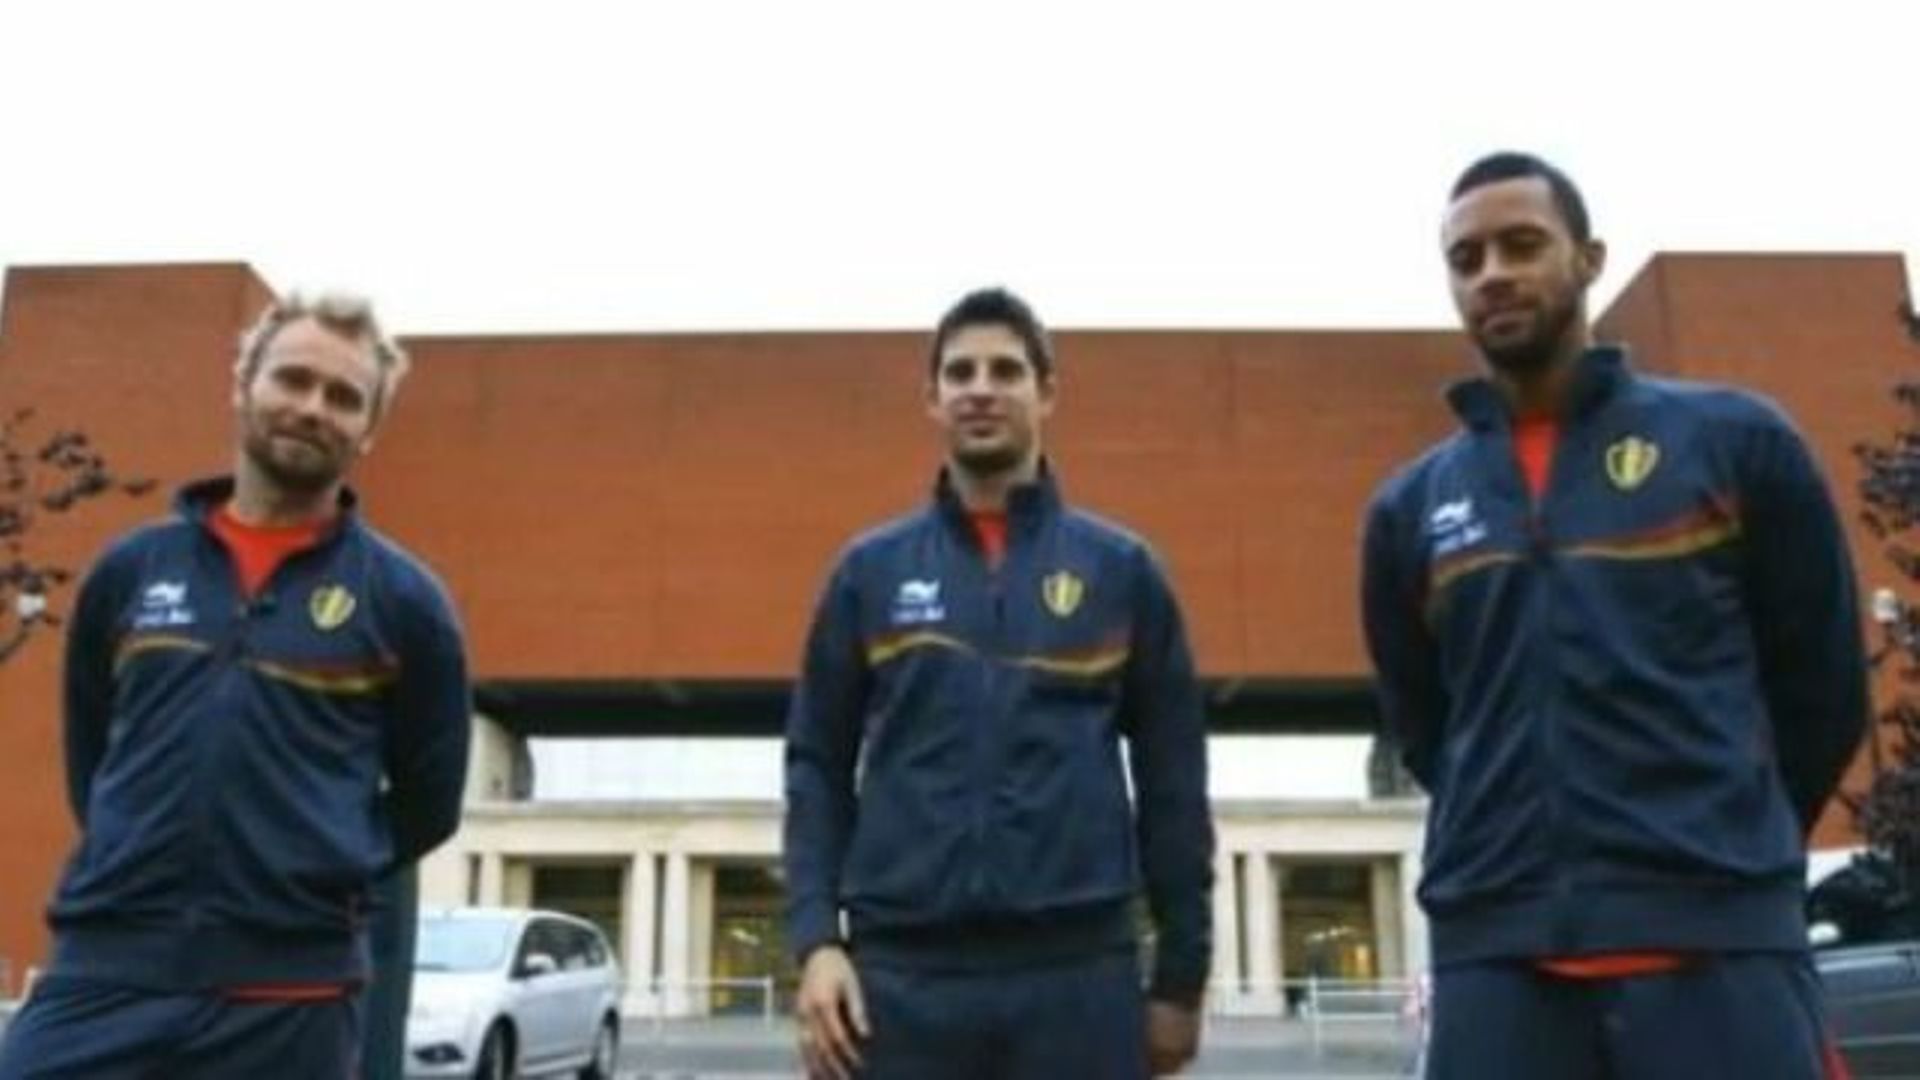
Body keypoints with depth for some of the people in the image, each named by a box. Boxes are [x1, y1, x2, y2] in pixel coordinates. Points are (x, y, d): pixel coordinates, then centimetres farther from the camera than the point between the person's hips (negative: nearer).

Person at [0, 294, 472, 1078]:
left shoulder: (402, 599, 2)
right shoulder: (129, 569, 9)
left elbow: (427, 804, 10)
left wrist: (316, 873, 5)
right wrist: (148, 863, 12)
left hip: (289, 997, -1)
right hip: (101, 972, 2)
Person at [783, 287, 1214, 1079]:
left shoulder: (1121, 571, 7)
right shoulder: (870, 571, 9)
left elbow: (1172, 783, 8)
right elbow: (818, 767, 8)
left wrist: (1181, 975, 7)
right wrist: (815, 936, -4)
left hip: (1079, 972, 0)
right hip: (903, 972, 0)